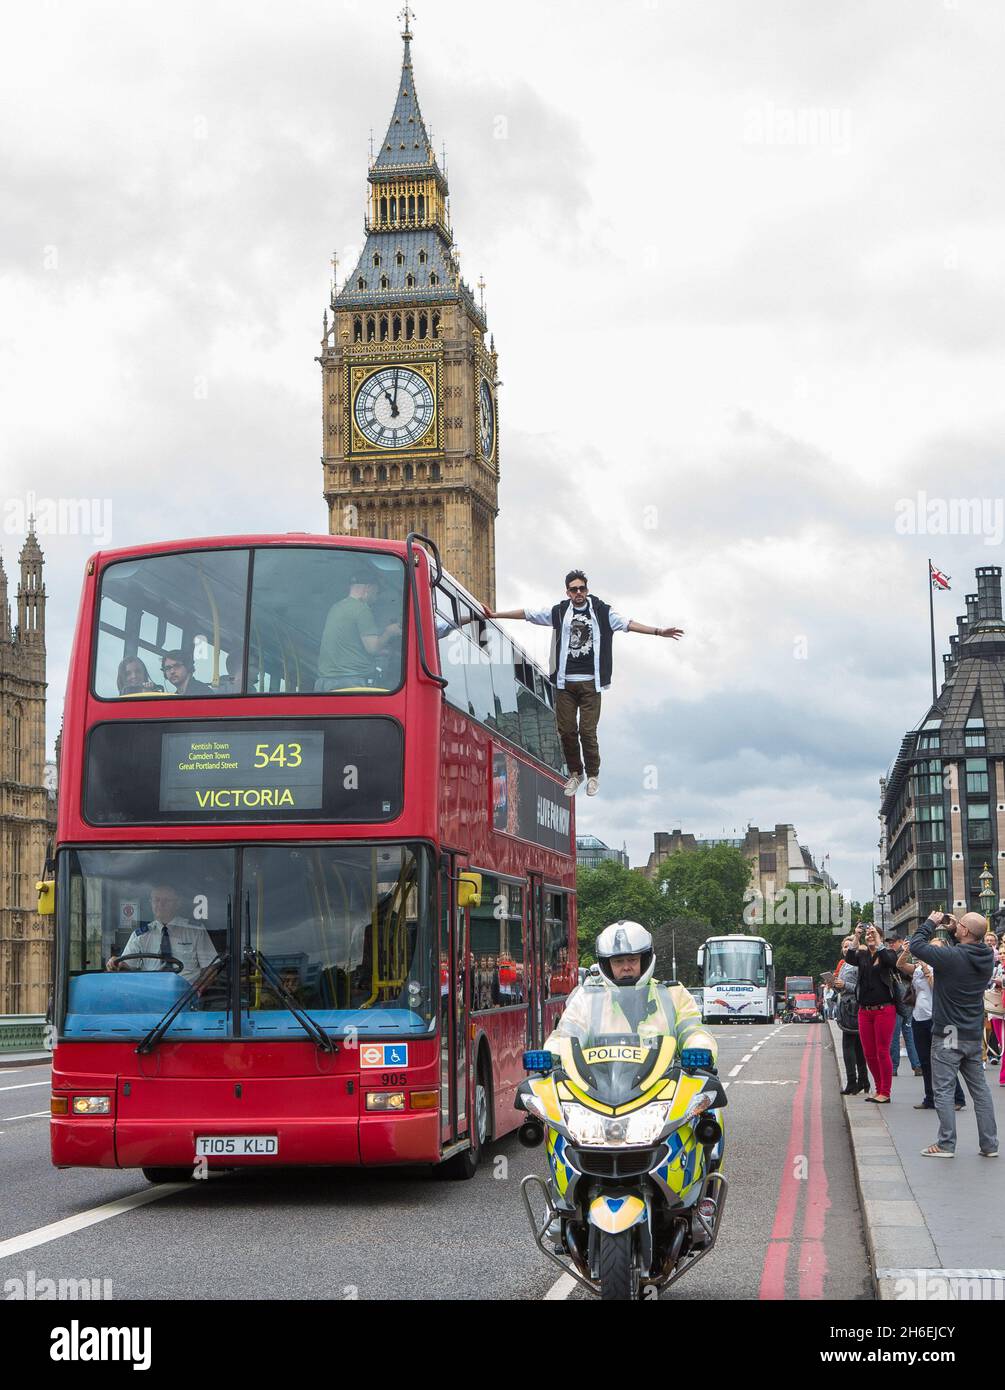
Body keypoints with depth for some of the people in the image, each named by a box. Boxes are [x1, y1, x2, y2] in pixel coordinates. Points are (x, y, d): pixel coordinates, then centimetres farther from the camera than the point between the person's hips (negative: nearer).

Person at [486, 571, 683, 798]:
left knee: (588, 731, -4)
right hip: (566, 682, 2)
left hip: (590, 683, -2)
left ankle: (593, 775, 16)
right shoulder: (559, 612, 6)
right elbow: (526, 613, 9)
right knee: (566, 730, 3)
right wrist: (495, 614, 8)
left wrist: (658, 632, -7)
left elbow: (627, 624, 0)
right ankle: (575, 773, 23)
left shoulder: (601, 611, 3)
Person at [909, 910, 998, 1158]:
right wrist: (952, 929, 12)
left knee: (943, 1089, 0)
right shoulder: (987, 957, 0)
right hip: (974, 1035, 6)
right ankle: (990, 1144, 13)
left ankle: (946, 1144, 1)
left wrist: (931, 923, -3)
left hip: (948, 1035, -6)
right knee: (979, 1088, 11)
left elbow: (916, 946, -16)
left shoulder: (952, 957, -21)